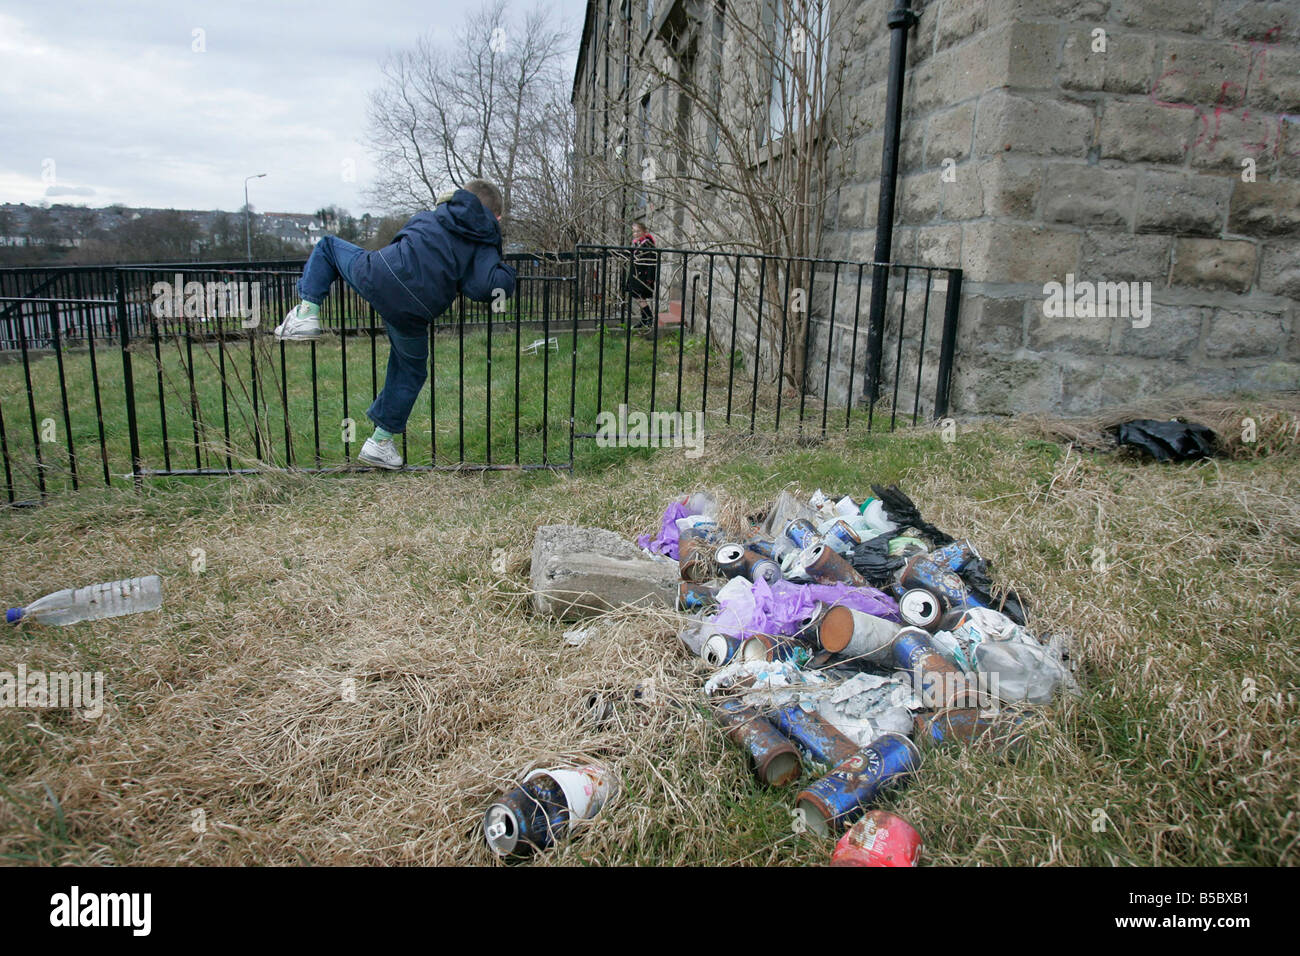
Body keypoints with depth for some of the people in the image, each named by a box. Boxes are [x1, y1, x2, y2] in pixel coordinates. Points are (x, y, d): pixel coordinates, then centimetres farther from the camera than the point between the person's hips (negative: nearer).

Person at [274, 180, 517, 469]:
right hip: (411, 313, -1)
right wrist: (504, 270, 14)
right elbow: (489, 287, -8)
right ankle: (381, 439, 27)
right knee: (410, 372, 23)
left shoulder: (438, 213, 19)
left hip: (379, 275, 1)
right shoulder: (485, 246, 10)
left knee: (328, 245, 30)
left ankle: (308, 310, 13)